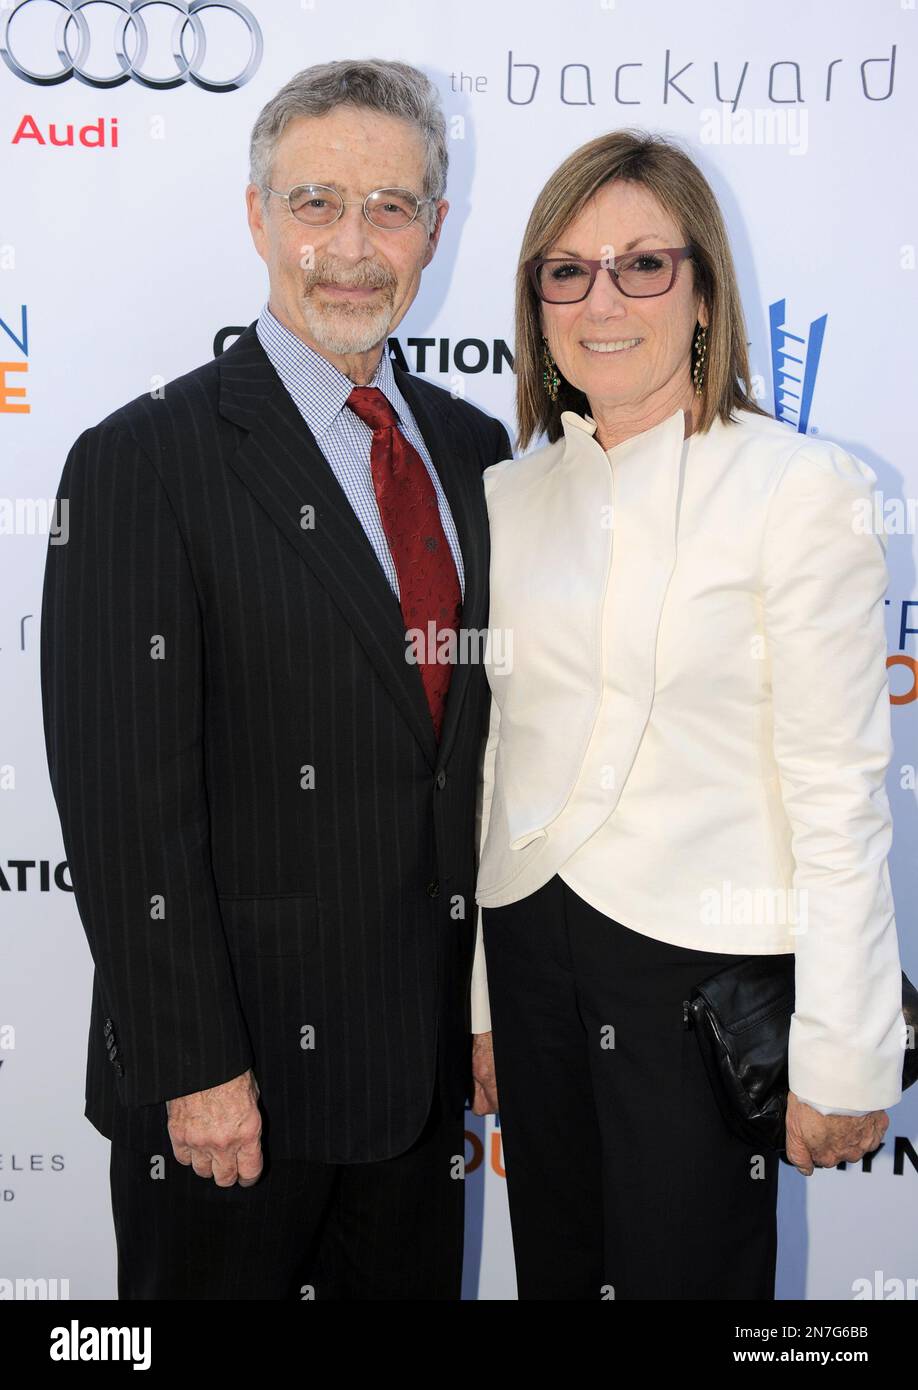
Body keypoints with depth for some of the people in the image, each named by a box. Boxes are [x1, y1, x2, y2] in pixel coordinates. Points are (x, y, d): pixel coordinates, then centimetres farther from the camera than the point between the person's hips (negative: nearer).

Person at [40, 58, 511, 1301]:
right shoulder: (142, 462, -13)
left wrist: (495, 1003, 8)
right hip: (234, 1069, -5)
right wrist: (193, 1064, -16)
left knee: (413, 1284, 20)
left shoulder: (472, 448, 6)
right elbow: (123, 801, -16)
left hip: (431, 1057, 6)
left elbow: (485, 726, 10)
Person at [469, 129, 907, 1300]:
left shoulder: (802, 486, -9)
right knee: (555, 1270, 18)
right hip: (533, 946, 5)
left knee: (686, 1271, 9)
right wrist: (480, 998, 12)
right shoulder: (508, 494, 6)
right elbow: (497, 759, 9)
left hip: (706, 955, -5)